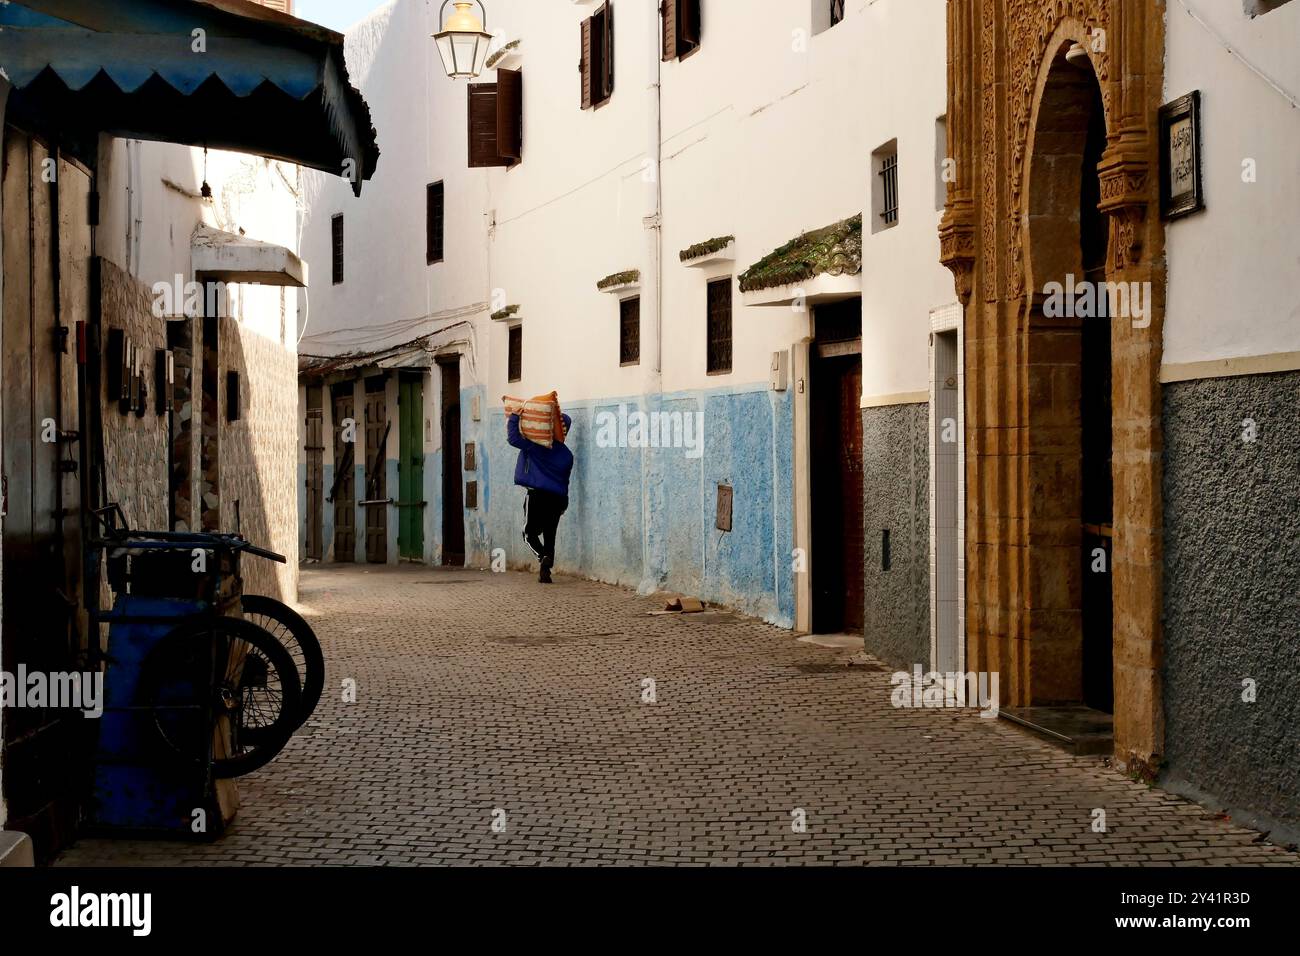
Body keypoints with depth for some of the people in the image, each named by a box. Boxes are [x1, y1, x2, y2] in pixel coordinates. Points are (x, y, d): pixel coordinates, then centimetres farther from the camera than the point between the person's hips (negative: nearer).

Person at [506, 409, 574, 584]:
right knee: (549, 536, 11)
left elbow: (513, 437, -14)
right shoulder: (567, 454, 10)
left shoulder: (537, 445, -8)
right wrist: (564, 503, 28)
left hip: (537, 495, -4)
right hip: (557, 497, 4)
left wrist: (514, 416, -5)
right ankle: (546, 570, -1)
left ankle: (544, 556, -22)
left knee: (530, 533, 5)